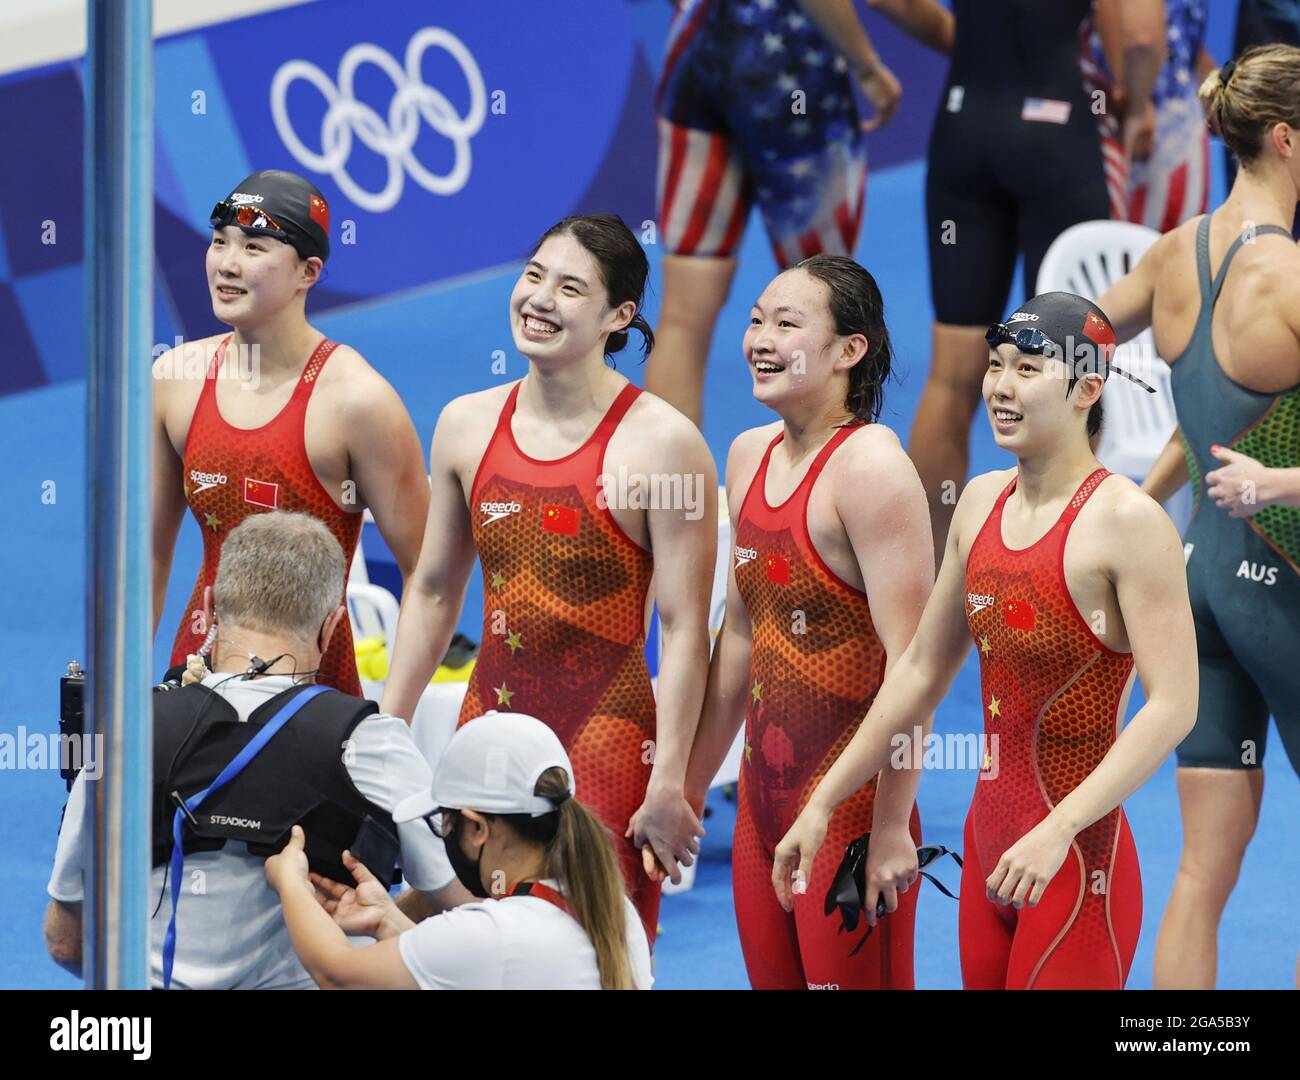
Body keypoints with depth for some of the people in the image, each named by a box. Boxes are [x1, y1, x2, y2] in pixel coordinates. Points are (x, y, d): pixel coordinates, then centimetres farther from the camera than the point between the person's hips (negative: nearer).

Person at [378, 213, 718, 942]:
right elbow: (434, 592, 16)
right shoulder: (467, 425, 6)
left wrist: (669, 785, -14)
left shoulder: (661, 441, -11)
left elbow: (684, 629, -11)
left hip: (607, 743, -5)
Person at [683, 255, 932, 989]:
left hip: (853, 813, -8)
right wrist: (690, 789, 21)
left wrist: (891, 829, -20)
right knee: (771, 977, 12)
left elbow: (909, 662, -19)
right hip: (764, 802, 8)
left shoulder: (869, 467, -15)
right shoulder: (750, 456, 10)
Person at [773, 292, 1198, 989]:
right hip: (989, 845, 7)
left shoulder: (1125, 520, -15)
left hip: (1077, 862, -7)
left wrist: (1059, 831, -27)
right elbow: (922, 669, 17)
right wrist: (823, 803, 15)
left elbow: (1172, 705, -20)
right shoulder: (982, 502, 8)